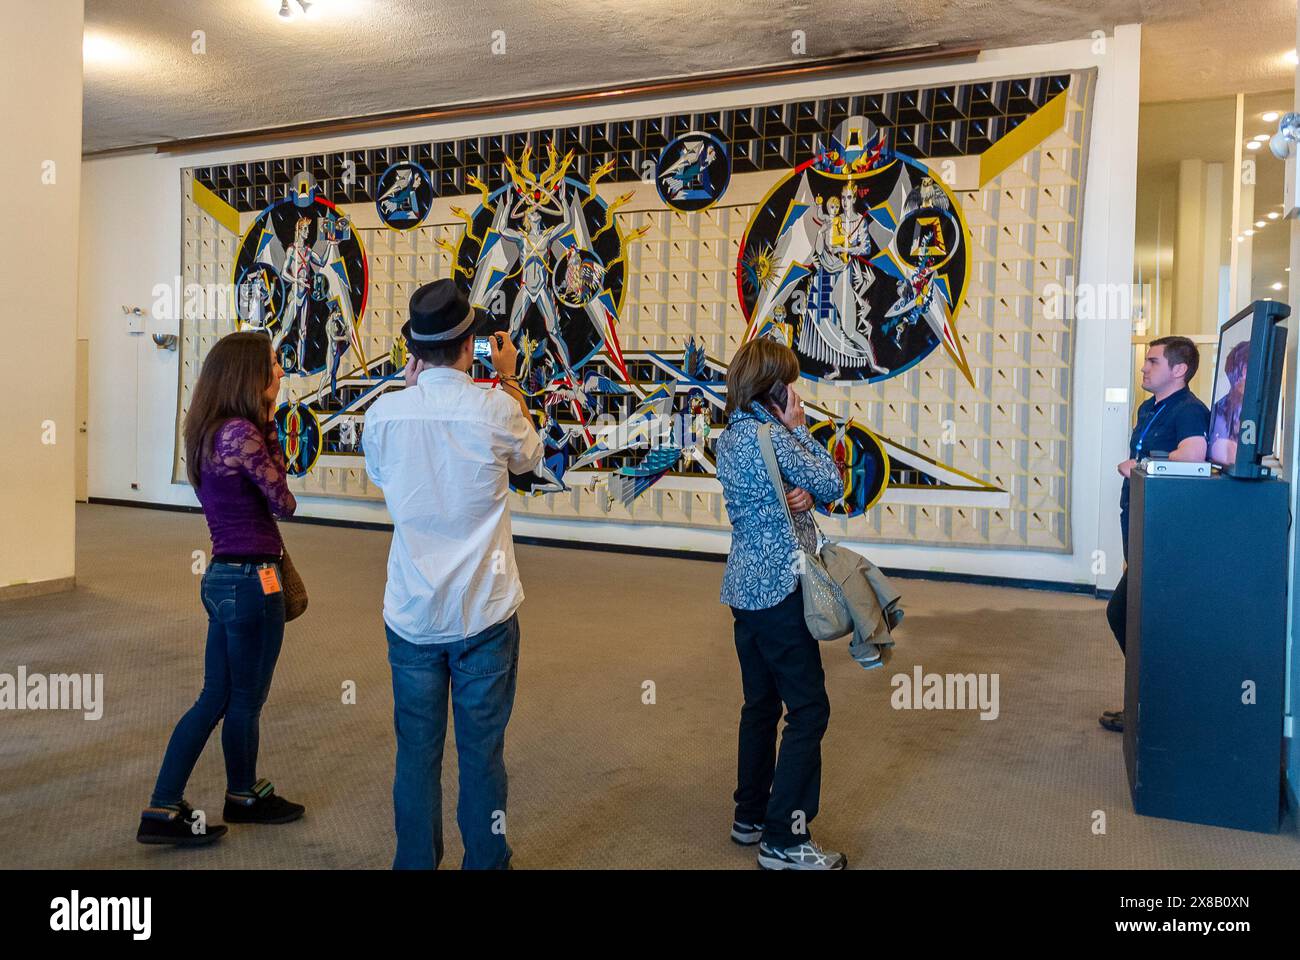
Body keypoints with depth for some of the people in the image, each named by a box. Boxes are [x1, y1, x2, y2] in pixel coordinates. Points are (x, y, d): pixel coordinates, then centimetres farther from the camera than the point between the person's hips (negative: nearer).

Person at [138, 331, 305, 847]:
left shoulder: (209, 431, 9)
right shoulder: (240, 431, -20)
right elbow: (284, 503, -8)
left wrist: (266, 421, 6)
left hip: (222, 577, 9)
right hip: (252, 582, -9)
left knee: (215, 698, 17)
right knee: (245, 700, 12)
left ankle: (164, 809, 26)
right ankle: (245, 796, 32)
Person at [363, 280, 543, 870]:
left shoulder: (384, 412, -6)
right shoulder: (495, 408, -13)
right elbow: (528, 457, 10)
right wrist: (509, 380, 19)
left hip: (411, 614, 2)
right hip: (484, 612, -2)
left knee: (417, 753, 14)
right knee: (482, 753, 10)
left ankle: (416, 861, 27)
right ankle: (485, 861, 24)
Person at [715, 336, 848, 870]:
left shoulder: (729, 438, 11)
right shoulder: (771, 435, -17)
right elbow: (832, 486, -7)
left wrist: (803, 493, -9)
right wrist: (799, 427, -1)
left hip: (744, 587, 9)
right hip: (780, 590, -9)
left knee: (760, 704, 17)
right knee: (808, 710, -3)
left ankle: (750, 817, 27)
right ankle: (784, 840, 1)